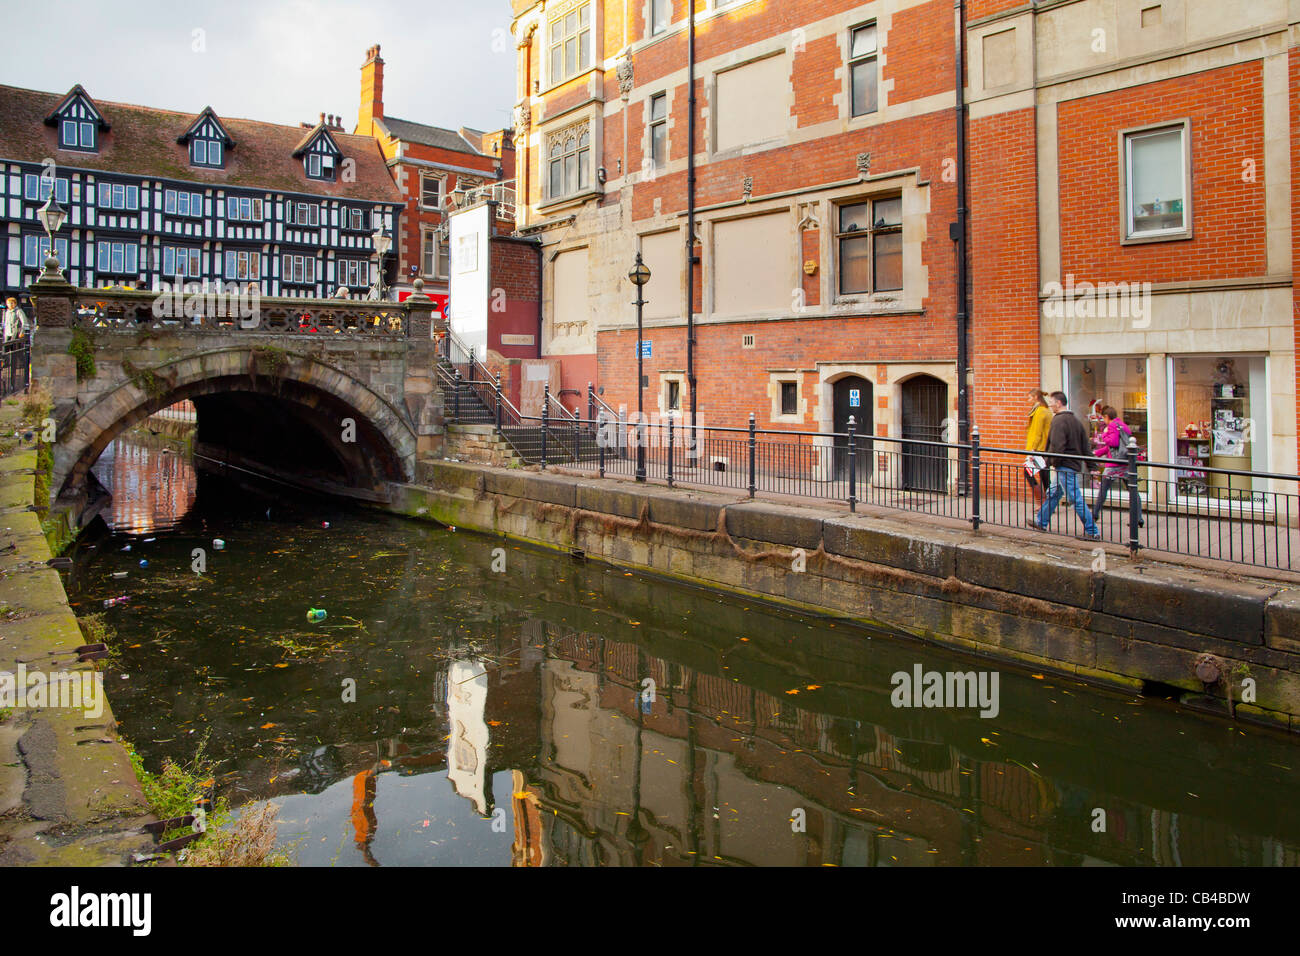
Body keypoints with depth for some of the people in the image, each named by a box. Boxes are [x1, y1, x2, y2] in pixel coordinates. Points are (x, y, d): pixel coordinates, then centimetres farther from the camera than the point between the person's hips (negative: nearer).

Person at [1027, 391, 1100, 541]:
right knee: (1053, 494, 20)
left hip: (1065, 466, -10)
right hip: (1074, 464, 10)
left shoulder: (1059, 420, -15)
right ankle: (1041, 523, 31)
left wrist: (1053, 461, -9)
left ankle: (1092, 532, -5)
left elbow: (1057, 446, -23)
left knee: (1076, 499, -7)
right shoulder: (1075, 419, 15)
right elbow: (1085, 444, 17)